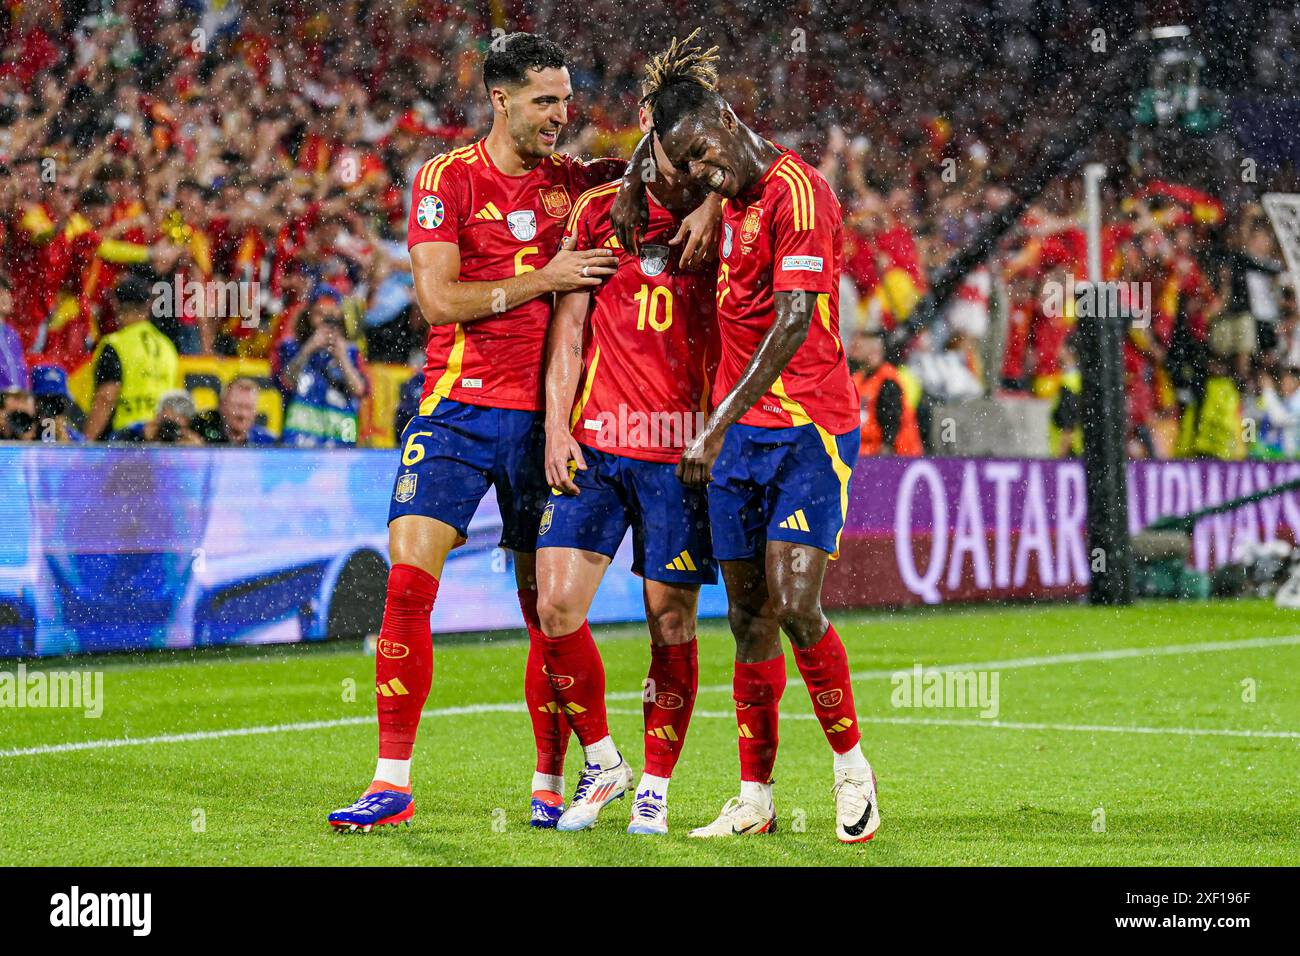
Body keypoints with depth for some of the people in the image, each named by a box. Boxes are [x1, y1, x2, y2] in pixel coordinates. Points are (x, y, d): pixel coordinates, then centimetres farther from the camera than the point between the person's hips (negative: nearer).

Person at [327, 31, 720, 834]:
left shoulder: (574, 182, 9)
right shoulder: (448, 178, 0)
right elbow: (439, 298, -9)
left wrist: (705, 204, -6)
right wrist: (545, 278, -12)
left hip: (542, 415, 2)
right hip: (459, 406, -2)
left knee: (548, 602, 4)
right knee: (409, 578, -12)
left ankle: (551, 785, 16)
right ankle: (393, 783, -6)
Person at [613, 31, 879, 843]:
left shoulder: (797, 191, -14)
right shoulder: (731, 197, 11)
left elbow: (795, 324, -22)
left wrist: (718, 426, -24)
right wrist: (639, 178, 13)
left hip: (810, 427, -7)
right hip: (738, 432, 7)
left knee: (795, 608, -14)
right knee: (749, 618, 7)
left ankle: (853, 767, 4)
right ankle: (756, 798, 13)